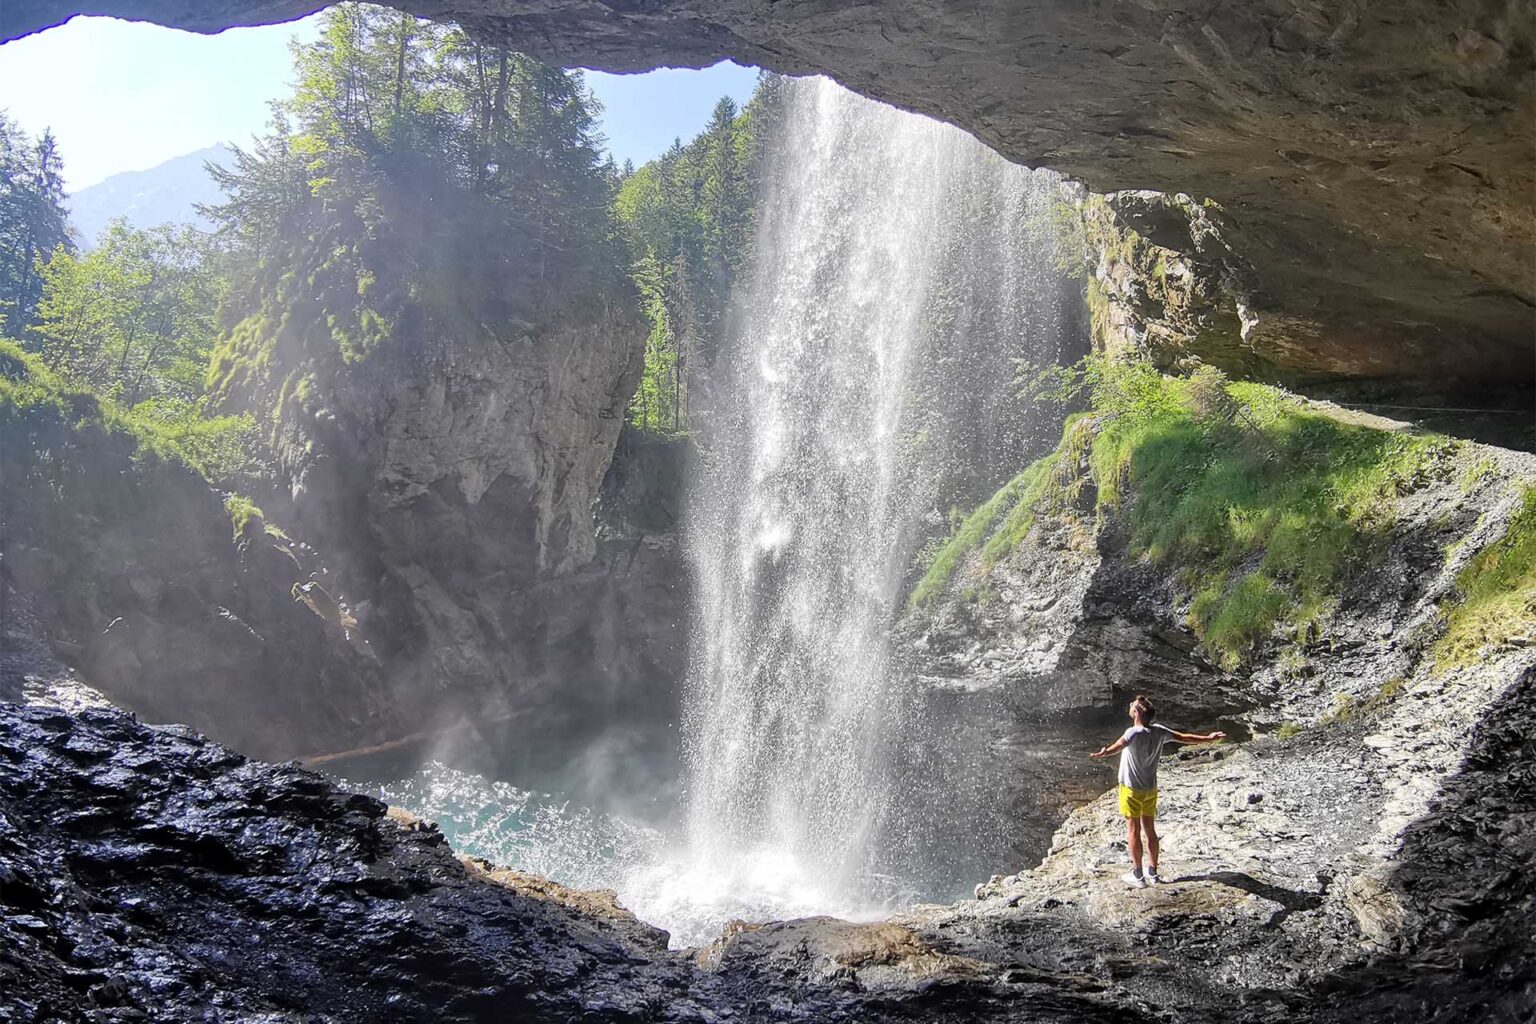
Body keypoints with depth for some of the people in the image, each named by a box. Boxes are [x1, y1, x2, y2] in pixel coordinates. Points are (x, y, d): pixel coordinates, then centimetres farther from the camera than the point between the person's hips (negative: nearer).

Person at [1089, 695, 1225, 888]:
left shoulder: (1134, 733, -24)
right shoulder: (1159, 731, -5)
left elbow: (1120, 745, -47)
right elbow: (1184, 737, 6)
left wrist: (1104, 753, -67)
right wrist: (1208, 738, 21)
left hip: (1132, 789, -6)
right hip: (1151, 789, 6)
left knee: (1133, 831, 3)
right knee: (1150, 829, 15)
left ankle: (1137, 875, 10)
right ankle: (1152, 872, 25)